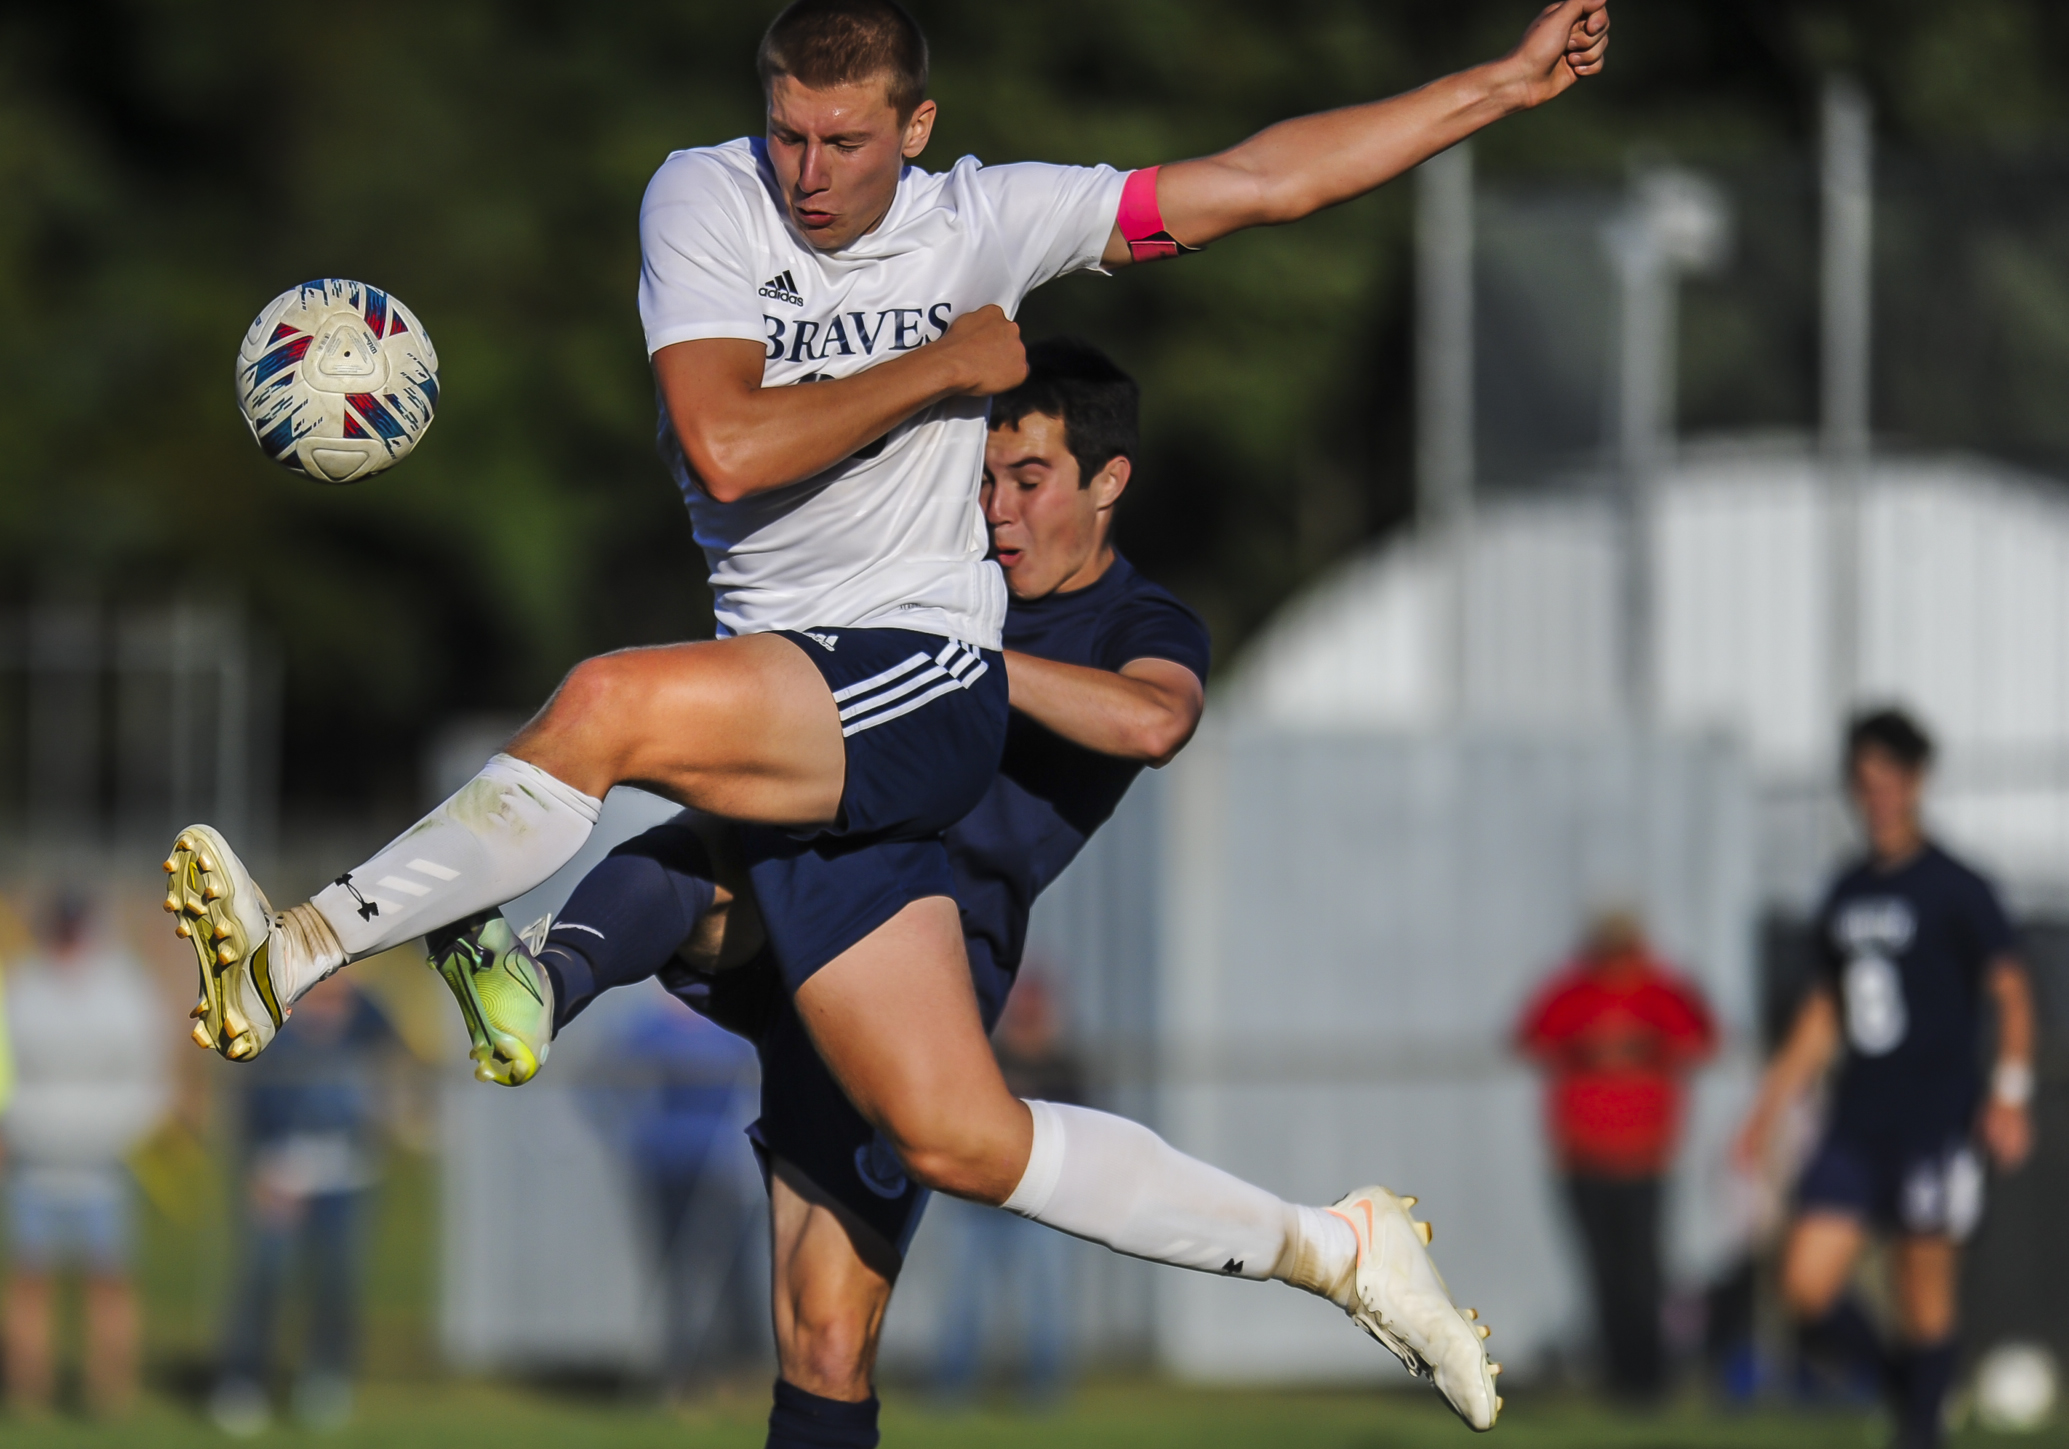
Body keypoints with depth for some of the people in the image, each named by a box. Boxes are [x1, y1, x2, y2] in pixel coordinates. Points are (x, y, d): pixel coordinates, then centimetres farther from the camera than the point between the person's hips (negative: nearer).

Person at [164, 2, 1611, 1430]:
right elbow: (728, 449, -11)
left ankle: (299, 951, -25)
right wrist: (943, 366, -8)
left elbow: (1258, 179, 8)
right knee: (961, 1142, -3)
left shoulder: (981, 222, 3)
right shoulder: (706, 198, 2)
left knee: (608, 708, -34)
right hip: (789, 723, 3)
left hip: (928, 683, -3)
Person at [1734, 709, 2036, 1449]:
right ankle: (1901, 1379, 18)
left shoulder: (1956, 890, -3)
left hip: (1935, 1128, -5)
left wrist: (2009, 1094, -14)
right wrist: (1770, 1107, 19)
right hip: (1855, 1125, 5)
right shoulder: (1846, 894, 13)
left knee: (1926, 1301, -2)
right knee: (1807, 1290, -6)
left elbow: (2011, 993, -2)